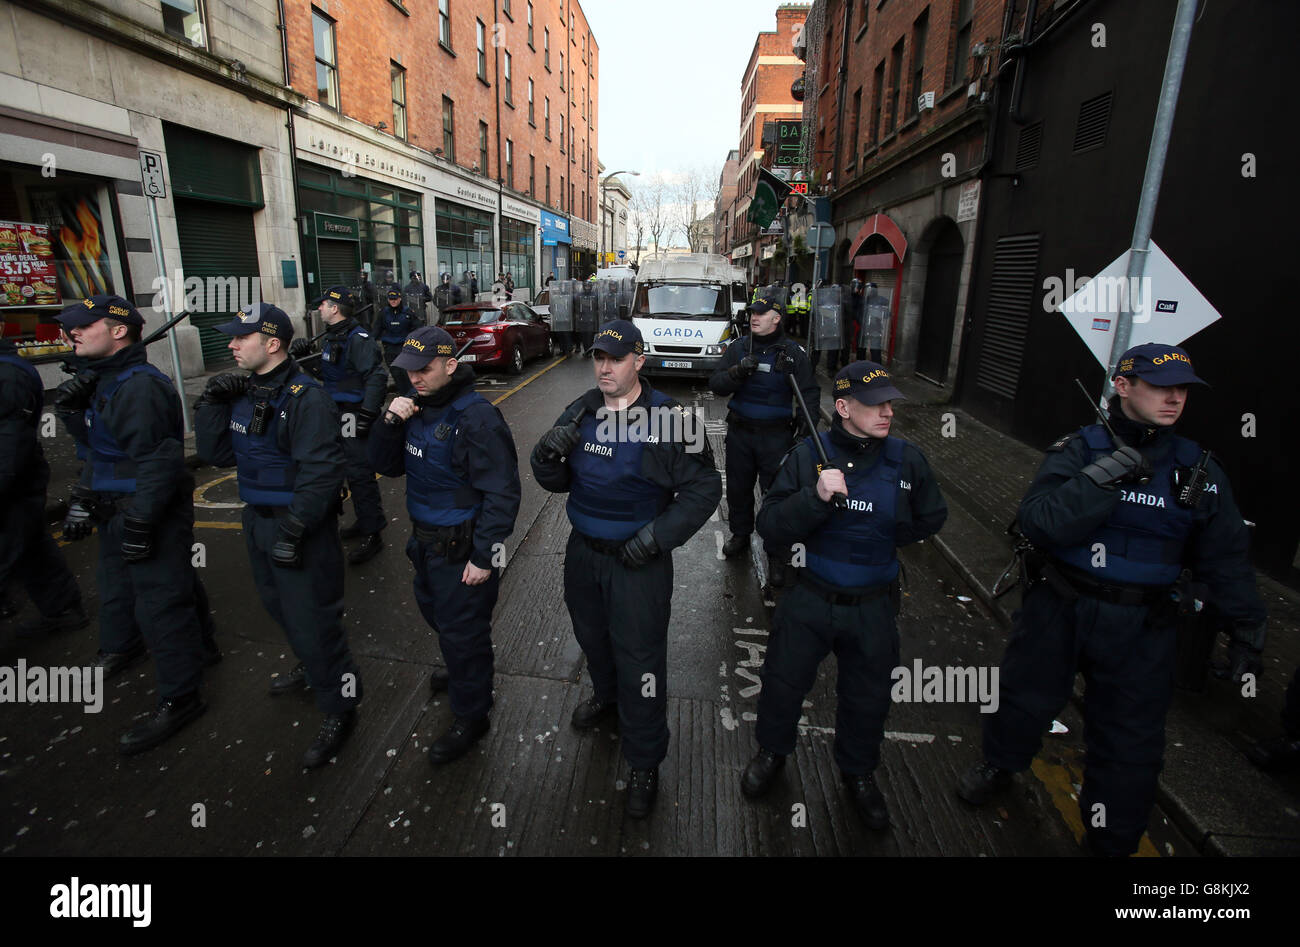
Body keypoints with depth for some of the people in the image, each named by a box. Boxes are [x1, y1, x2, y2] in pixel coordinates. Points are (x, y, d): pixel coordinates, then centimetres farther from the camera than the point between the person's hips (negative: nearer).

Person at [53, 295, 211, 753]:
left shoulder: (140, 387, -22)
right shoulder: (102, 381, 11)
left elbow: (156, 463, -26)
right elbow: (95, 449, 20)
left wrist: (139, 524, -25)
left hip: (151, 512, -11)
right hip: (114, 509, 11)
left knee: (160, 602, -5)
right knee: (116, 584, 29)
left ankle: (179, 699, 6)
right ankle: (120, 648, 54)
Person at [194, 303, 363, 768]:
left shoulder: (306, 396, -22)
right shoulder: (243, 390, 6)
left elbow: (321, 471, -26)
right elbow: (216, 454, 7)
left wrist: (293, 531, -25)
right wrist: (211, 405, -7)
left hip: (301, 525, -9)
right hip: (258, 520, 9)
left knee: (311, 619, -2)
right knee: (277, 603, 26)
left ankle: (338, 708, 16)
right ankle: (311, 666, 51)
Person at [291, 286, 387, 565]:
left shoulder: (357, 339, -18)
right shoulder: (332, 337, 14)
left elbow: (376, 377, -26)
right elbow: (324, 373, 24)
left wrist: (366, 415, -28)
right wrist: (306, 357, 7)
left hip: (356, 418, -10)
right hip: (339, 416, 11)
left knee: (361, 474, -8)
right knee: (352, 472, 19)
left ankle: (372, 537, 0)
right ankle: (364, 521, 34)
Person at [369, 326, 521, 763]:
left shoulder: (477, 417, -24)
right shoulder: (415, 403, 2)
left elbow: (501, 494, -23)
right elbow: (387, 466, 6)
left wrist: (484, 557, -22)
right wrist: (390, 424, -13)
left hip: (462, 549, -9)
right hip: (426, 541, 9)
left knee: (462, 632, 6)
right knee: (436, 613, 27)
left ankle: (470, 717, 27)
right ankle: (465, 674, 54)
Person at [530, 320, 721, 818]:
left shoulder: (669, 419, -17)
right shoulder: (581, 412, 0)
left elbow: (704, 488, -12)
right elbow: (557, 482, 5)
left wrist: (658, 535, -21)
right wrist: (548, 455, -19)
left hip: (639, 562, -5)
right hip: (583, 552, 6)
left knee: (639, 659, 4)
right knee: (592, 635, 26)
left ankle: (645, 763, 26)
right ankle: (606, 694, 58)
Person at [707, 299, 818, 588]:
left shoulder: (793, 353, -3)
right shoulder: (738, 348, 4)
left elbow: (810, 395, -1)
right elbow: (715, 384, -2)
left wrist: (805, 430, -13)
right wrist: (738, 372, -22)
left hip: (776, 436, -3)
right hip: (739, 432, 3)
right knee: (738, 488, 15)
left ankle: (778, 557, 9)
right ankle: (740, 534, 39)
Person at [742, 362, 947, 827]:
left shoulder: (906, 460, -8)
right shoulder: (807, 455, -13)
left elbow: (931, 517, 9)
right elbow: (770, 526, -19)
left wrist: (882, 535, -3)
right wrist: (815, 498, -34)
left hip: (873, 608, 2)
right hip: (809, 600, -1)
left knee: (868, 697, 19)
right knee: (783, 682, 15)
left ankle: (858, 771, 48)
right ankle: (772, 751, 47)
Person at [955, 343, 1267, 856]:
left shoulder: (1199, 469, -1)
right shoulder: (1079, 449, -9)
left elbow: (1225, 557, 7)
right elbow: (1039, 521, -23)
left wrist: (1247, 629, 8)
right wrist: (1105, 476, -30)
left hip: (1142, 626, 2)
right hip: (1058, 607, -1)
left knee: (1129, 741, 12)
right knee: (1025, 698, 18)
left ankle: (1113, 840, 35)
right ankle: (999, 763, 48)